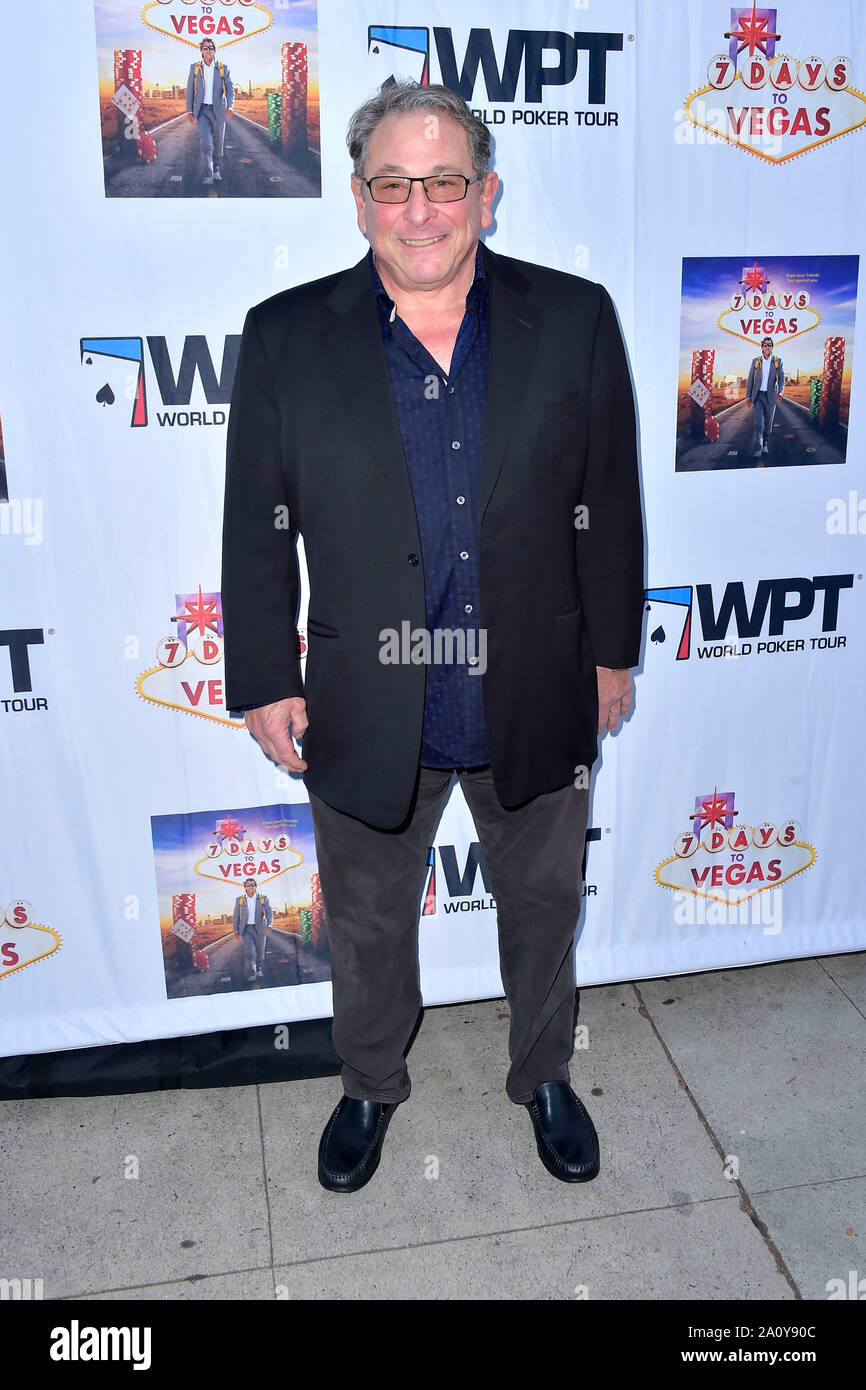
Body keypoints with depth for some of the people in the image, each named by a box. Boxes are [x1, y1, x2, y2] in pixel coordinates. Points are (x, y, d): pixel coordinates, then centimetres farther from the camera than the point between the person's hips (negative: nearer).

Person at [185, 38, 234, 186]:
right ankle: (208, 174, -23)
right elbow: (190, 90, 8)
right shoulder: (194, 68, 6)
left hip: (218, 110, 1)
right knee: (205, 142, -17)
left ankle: (216, 170, 29)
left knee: (218, 143, 9)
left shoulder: (223, 68, 5)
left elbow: (230, 89, -4)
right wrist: (189, 111, 1)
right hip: (202, 110, -1)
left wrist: (230, 106, -23)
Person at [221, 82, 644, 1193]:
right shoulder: (285, 336, -5)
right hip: (365, 714, 0)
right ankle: (370, 1085, 49)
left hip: (537, 704, 1)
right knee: (366, 926, 20)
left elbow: (610, 500, 2)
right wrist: (263, 682, -1)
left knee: (543, 908, 20)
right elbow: (256, 527, -2)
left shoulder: (574, 319, -4)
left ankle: (543, 1075, 49)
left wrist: (613, 649, 5)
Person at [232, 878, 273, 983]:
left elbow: (269, 912, -4)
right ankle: (252, 974, -15)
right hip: (247, 929, -1)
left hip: (260, 928, 1)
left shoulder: (263, 898, 4)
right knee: (249, 952, -14)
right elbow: (236, 916, 10)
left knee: (260, 952, 10)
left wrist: (269, 924, -22)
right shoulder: (239, 900, 7)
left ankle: (259, 970, 30)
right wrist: (236, 930, 4)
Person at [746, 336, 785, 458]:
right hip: (758, 396, 0)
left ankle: (765, 445, 27)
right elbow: (750, 380, 10)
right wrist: (748, 397, 4)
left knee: (768, 423, 8)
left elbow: (782, 379, -3)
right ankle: (758, 449, -18)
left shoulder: (778, 361, 4)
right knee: (759, 422, -13)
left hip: (771, 396, 0)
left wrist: (780, 392, -23)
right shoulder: (756, 361, 7)